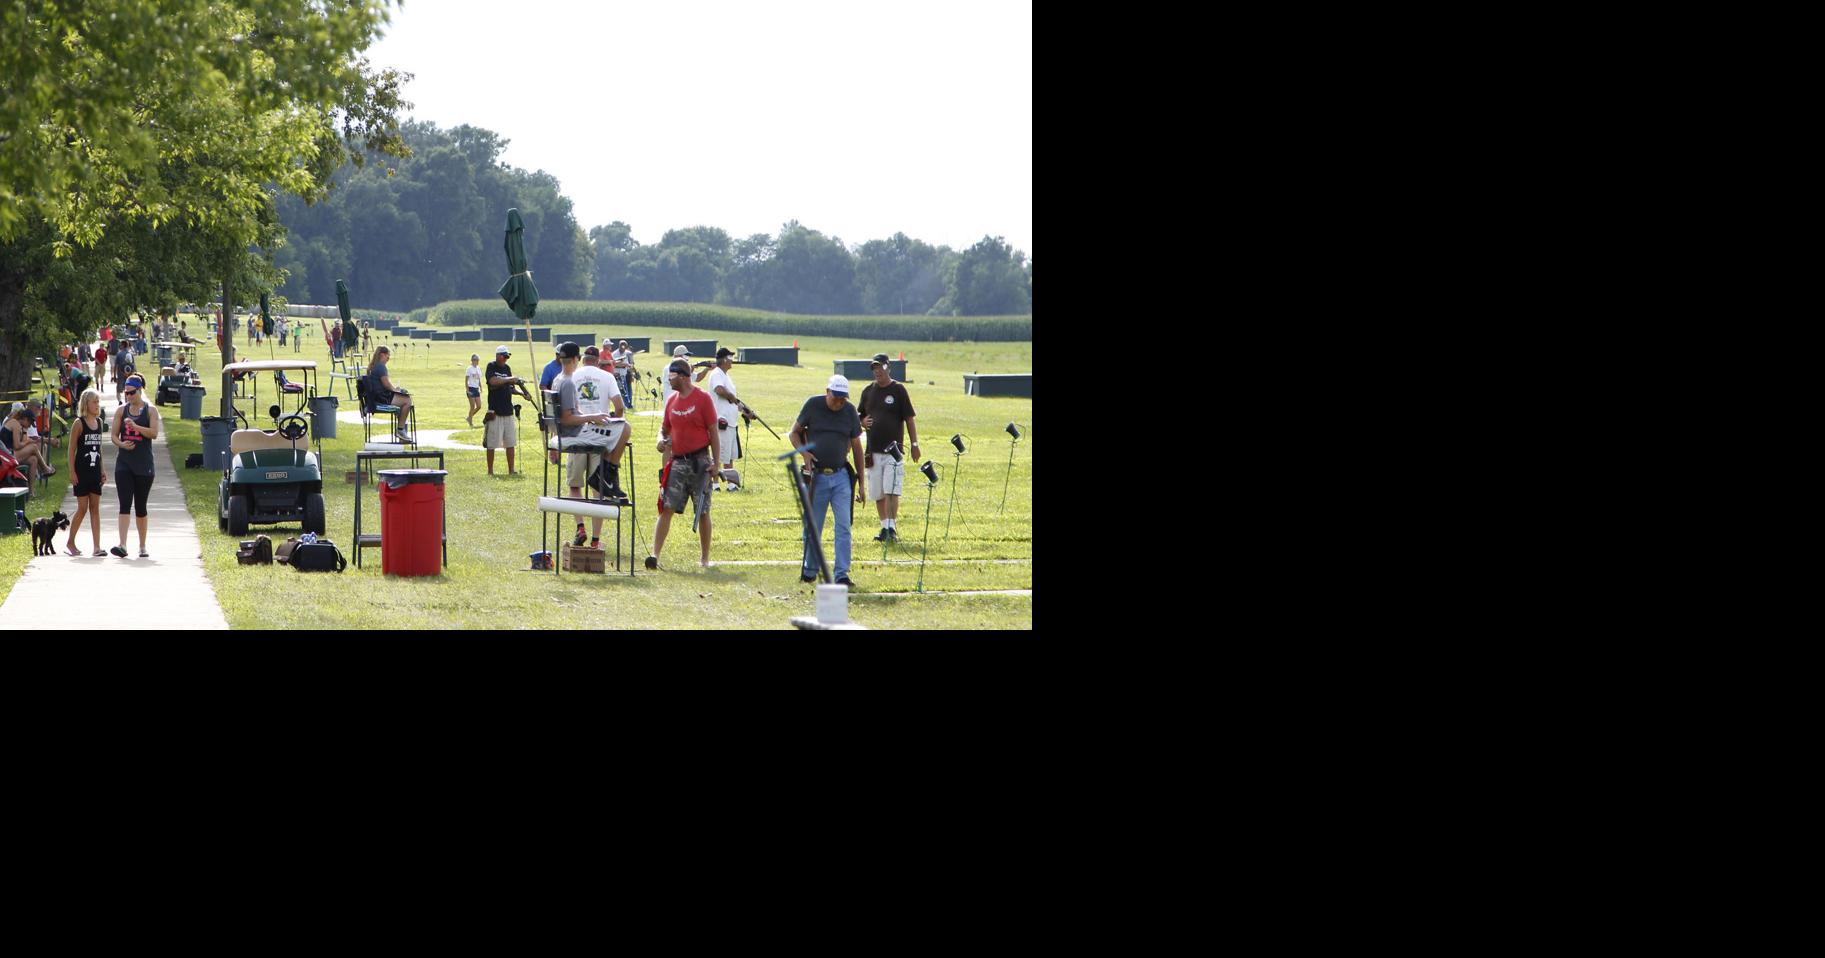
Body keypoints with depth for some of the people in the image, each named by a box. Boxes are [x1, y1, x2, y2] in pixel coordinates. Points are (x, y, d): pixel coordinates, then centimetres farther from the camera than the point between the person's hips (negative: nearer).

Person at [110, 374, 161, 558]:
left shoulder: (150, 410, 1)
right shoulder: (121, 411, 9)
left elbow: (154, 433, -11)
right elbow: (113, 434, 7)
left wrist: (136, 426, -23)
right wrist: (121, 444, -13)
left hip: (143, 464, -1)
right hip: (124, 463, 1)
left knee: (140, 507, 7)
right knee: (125, 504, -11)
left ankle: (142, 547, 19)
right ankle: (122, 545, -21)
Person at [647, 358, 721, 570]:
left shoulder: (702, 398, -6)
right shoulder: (672, 401, 10)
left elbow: (713, 431, -6)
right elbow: (665, 428, 21)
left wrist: (716, 462, -11)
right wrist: (661, 441, -3)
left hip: (699, 462, -4)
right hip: (677, 462, 4)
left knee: (702, 512, 3)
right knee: (666, 509, -6)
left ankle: (705, 558, 14)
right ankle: (655, 554, -11)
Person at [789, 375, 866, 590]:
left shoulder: (850, 411, 4)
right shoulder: (812, 405, -2)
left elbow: (856, 446, 10)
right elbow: (795, 432, 8)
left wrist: (862, 481, 10)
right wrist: (804, 452, -12)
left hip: (841, 477, 1)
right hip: (816, 476, -1)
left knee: (844, 527, -6)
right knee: (813, 528, 5)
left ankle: (842, 575, -6)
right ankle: (809, 571, 20)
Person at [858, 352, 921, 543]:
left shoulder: (898, 390, 0)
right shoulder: (868, 391, 12)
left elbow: (909, 419, 0)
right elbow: (860, 417, 21)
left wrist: (915, 444, -5)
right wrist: (863, 422, -3)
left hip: (893, 449, -5)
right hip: (874, 450, 5)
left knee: (891, 491, -14)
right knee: (878, 494, 7)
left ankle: (891, 528, -14)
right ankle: (884, 527, 16)